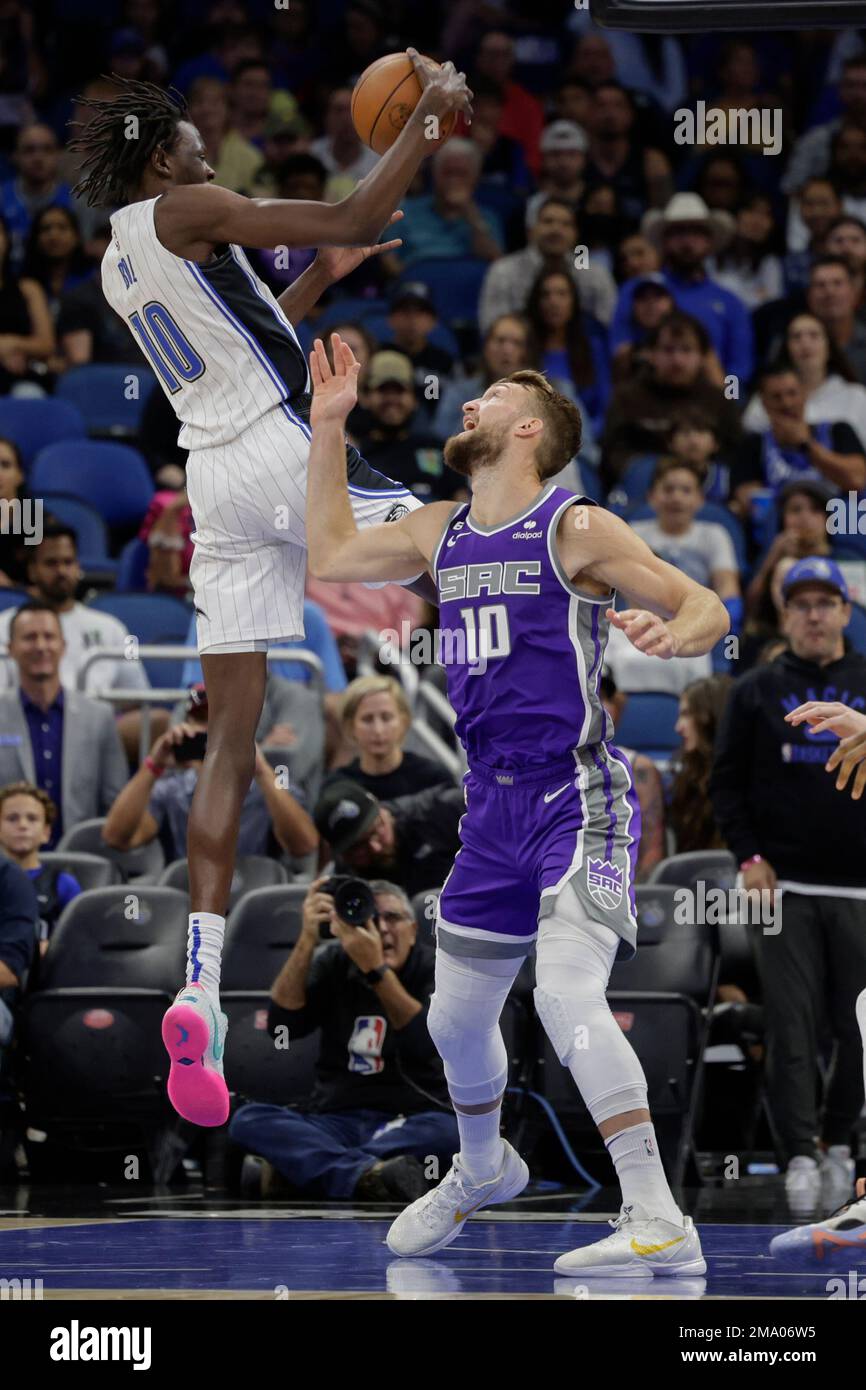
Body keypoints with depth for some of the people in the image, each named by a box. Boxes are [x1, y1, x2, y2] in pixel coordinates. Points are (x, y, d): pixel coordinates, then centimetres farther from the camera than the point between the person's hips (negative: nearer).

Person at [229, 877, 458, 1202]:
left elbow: (428, 1042, -18)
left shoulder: (433, 970, 2)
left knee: (448, 1130, -36)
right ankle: (368, 1173, -50)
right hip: (335, 1123, 3)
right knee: (248, 1120, -26)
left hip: (411, 1124, -2)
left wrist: (374, 968, -28)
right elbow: (282, 1027, -5)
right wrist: (307, 942, -15)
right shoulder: (334, 965, 10)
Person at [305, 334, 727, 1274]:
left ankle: (658, 1223, -27)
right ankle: (481, 1170, 46)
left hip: (577, 799, -7)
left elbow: (707, 610, -6)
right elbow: (331, 554, 27)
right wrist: (327, 428, 20)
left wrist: (669, 633, -30)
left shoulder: (576, 530, -6)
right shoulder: (441, 533, 13)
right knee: (456, 1017, 18)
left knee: (566, 995, -25)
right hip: (493, 807, 7)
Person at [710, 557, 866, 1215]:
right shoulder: (757, 692, 9)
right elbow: (728, 782, 9)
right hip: (785, 887, -1)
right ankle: (801, 1155, -5)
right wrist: (748, 855, -2)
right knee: (792, 1029, -6)